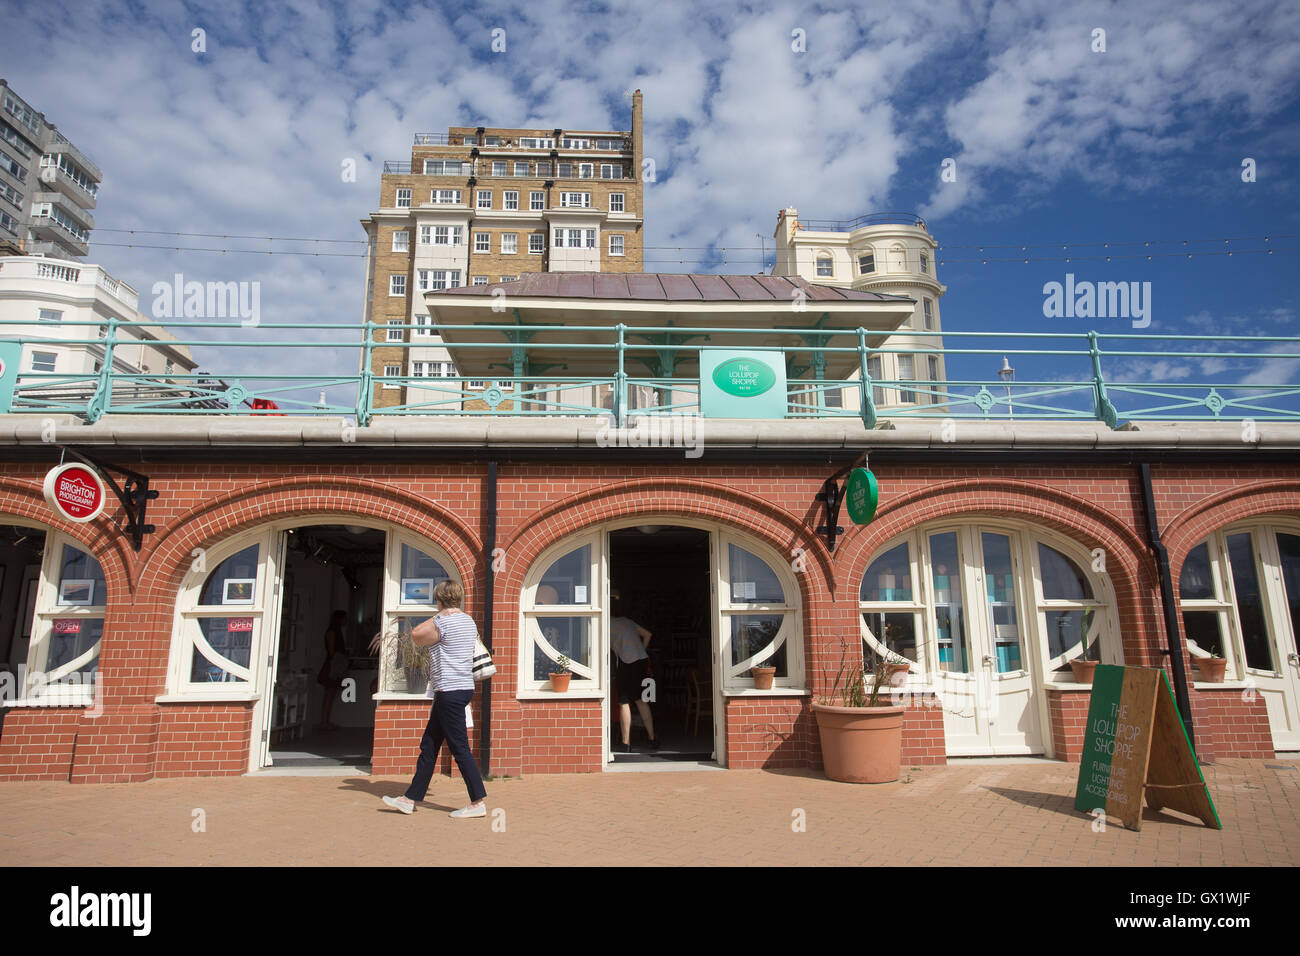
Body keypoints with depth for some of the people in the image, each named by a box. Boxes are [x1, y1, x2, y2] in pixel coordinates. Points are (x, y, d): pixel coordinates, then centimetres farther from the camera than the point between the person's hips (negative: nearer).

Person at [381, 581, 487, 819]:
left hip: (450, 691, -10)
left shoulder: (443, 622, -15)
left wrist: (437, 616, 5)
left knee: (459, 748, -4)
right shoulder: (469, 621, 12)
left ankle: (478, 803, 1)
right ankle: (410, 798, 22)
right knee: (428, 746, 14)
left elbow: (416, 637, -1)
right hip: (463, 687, 10)